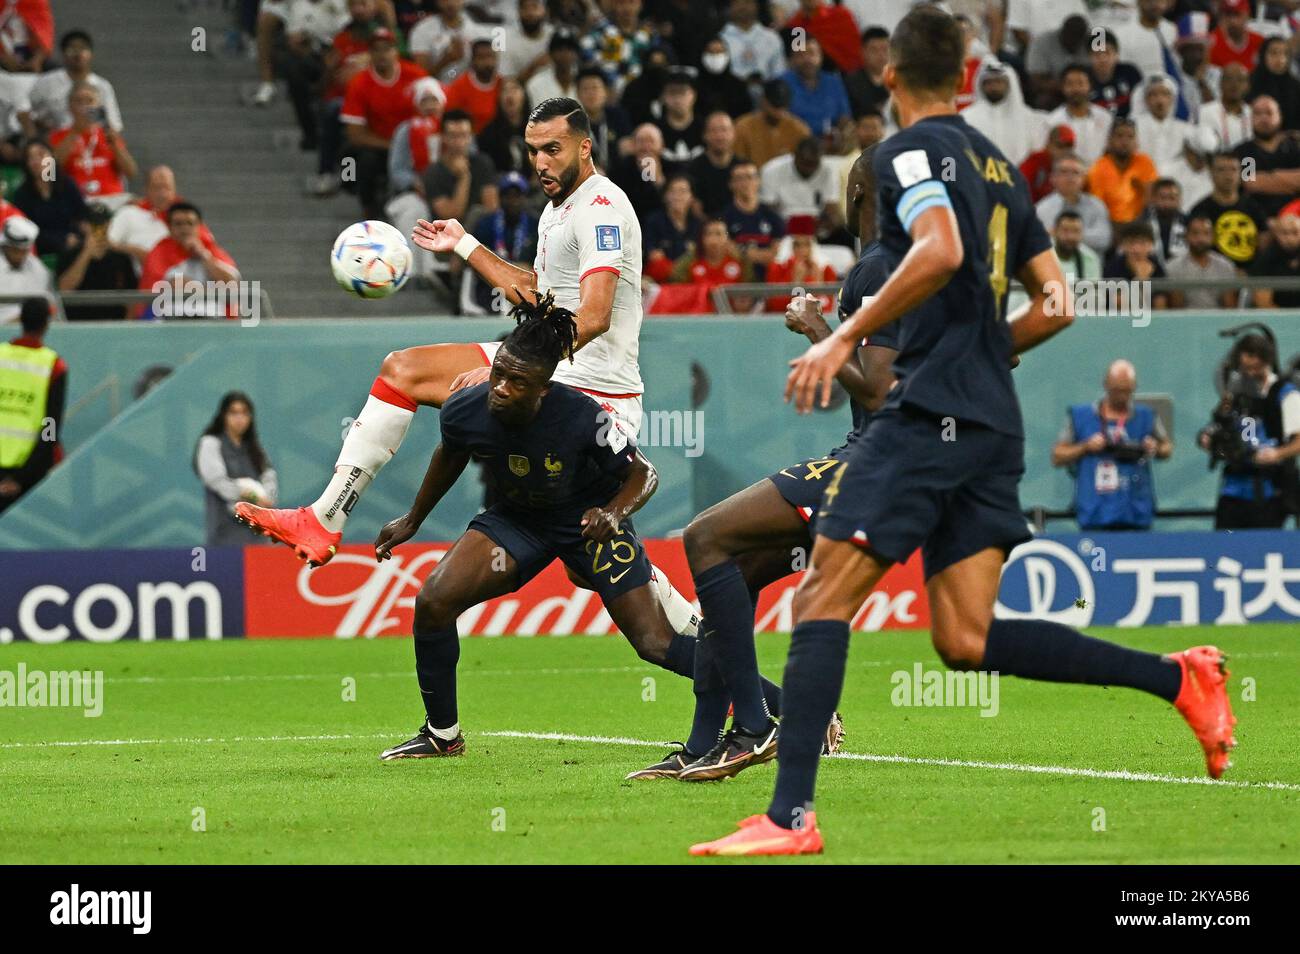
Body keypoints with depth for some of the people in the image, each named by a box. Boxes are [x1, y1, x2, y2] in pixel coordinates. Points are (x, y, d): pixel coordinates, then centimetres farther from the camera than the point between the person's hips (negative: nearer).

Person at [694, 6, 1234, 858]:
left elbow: (940, 250, -23)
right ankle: (1178, 677, 2)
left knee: (823, 601, -8)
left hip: (930, 413, -8)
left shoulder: (913, 149, -4)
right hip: (992, 421, 8)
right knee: (966, 642, 7)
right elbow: (1056, 305, 19)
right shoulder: (998, 165, 20)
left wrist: (847, 339, -19)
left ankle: (791, 815, -15)